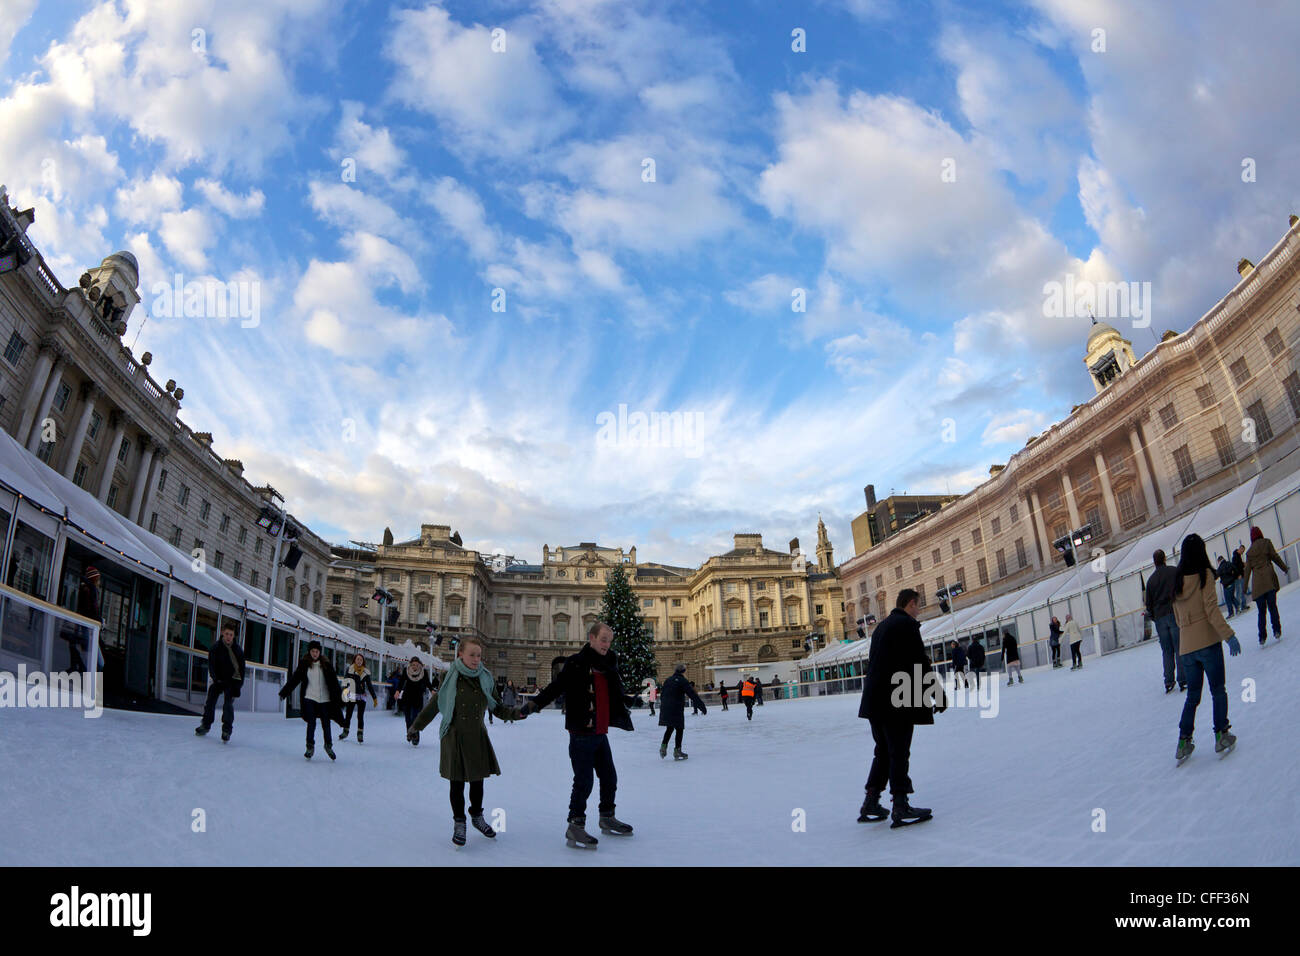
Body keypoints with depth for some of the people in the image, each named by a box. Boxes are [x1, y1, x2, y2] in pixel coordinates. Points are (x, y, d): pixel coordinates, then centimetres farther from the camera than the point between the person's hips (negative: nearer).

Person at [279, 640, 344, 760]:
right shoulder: (304, 664, 1)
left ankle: (329, 745, 23)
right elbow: (294, 679, 7)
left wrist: (340, 697, 0)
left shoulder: (326, 664, 0)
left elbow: (334, 682, 2)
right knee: (311, 723, -4)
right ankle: (310, 746, 10)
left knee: (326, 723, 5)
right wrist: (284, 692, 7)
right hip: (310, 698, 0)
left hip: (325, 699, 0)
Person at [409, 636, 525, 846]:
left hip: (478, 736, 3)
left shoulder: (485, 678, -2)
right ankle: (459, 823, 24)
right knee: (458, 783, 7)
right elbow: (435, 703, 0)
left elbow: (496, 706, 5)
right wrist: (417, 725, 3)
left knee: (477, 780, 13)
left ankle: (477, 816, 35)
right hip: (455, 737, -3)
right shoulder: (452, 678, -10)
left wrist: (514, 713, -12)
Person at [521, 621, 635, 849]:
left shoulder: (608, 664, 11)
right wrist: (534, 704, -30)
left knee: (609, 778, 17)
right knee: (584, 781, -7)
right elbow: (556, 687, -17)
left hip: (601, 733, 8)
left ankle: (607, 818, 34)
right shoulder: (576, 663, -11)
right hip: (582, 734, -8)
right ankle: (575, 827, 5)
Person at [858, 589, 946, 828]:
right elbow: (921, 664, -15)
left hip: (875, 700, 9)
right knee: (899, 754, -1)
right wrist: (939, 694, -7)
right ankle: (900, 808, 6)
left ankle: (870, 805, 18)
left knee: (883, 752, 16)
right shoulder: (907, 624, -11)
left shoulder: (881, 627, 17)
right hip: (898, 702, -9)